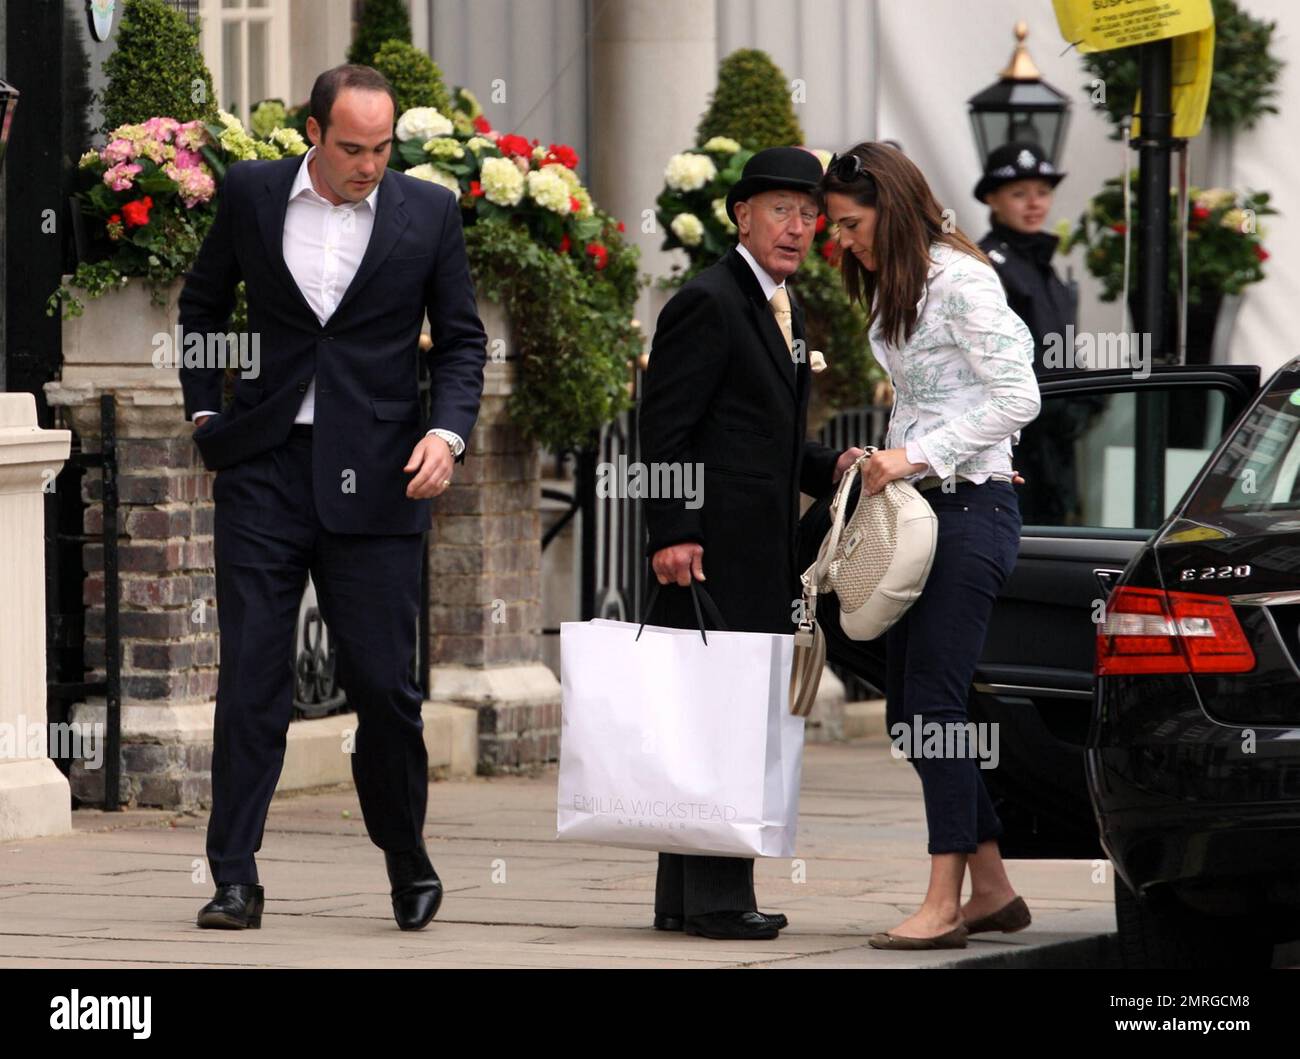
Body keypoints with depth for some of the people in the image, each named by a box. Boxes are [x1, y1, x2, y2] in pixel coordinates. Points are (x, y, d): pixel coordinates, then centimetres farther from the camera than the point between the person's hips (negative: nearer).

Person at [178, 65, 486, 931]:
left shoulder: (429, 214, 2)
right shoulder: (252, 194, 5)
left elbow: (462, 340, 8)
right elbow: (203, 305, 19)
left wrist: (448, 432, -9)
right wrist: (205, 412, 11)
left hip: (374, 476, -1)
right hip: (264, 468, 1)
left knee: (385, 683, 0)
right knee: (251, 677, -3)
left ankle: (408, 860, 20)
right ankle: (235, 878, -1)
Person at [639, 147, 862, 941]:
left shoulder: (784, 311, 20)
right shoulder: (709, 303, -9)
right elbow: (666, 430, -14)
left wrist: (830, 467, 9)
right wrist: (672, 534, -21)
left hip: (760, 555, 10)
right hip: (714, 550, -10)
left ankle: (688, 896, 15)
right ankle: (715, 896, -7)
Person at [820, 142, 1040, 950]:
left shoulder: (958, 281, -11)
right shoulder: (895, 291, 17)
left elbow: (1018, 398, -17)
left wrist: (916, 456, -18)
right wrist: (887, 462, 10)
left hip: (970, 504, -10)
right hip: (921, 507, 10)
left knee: (932, 703, -12)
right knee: (909, 712, 7)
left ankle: (944, 903, -10)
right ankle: (992, 889, 13)